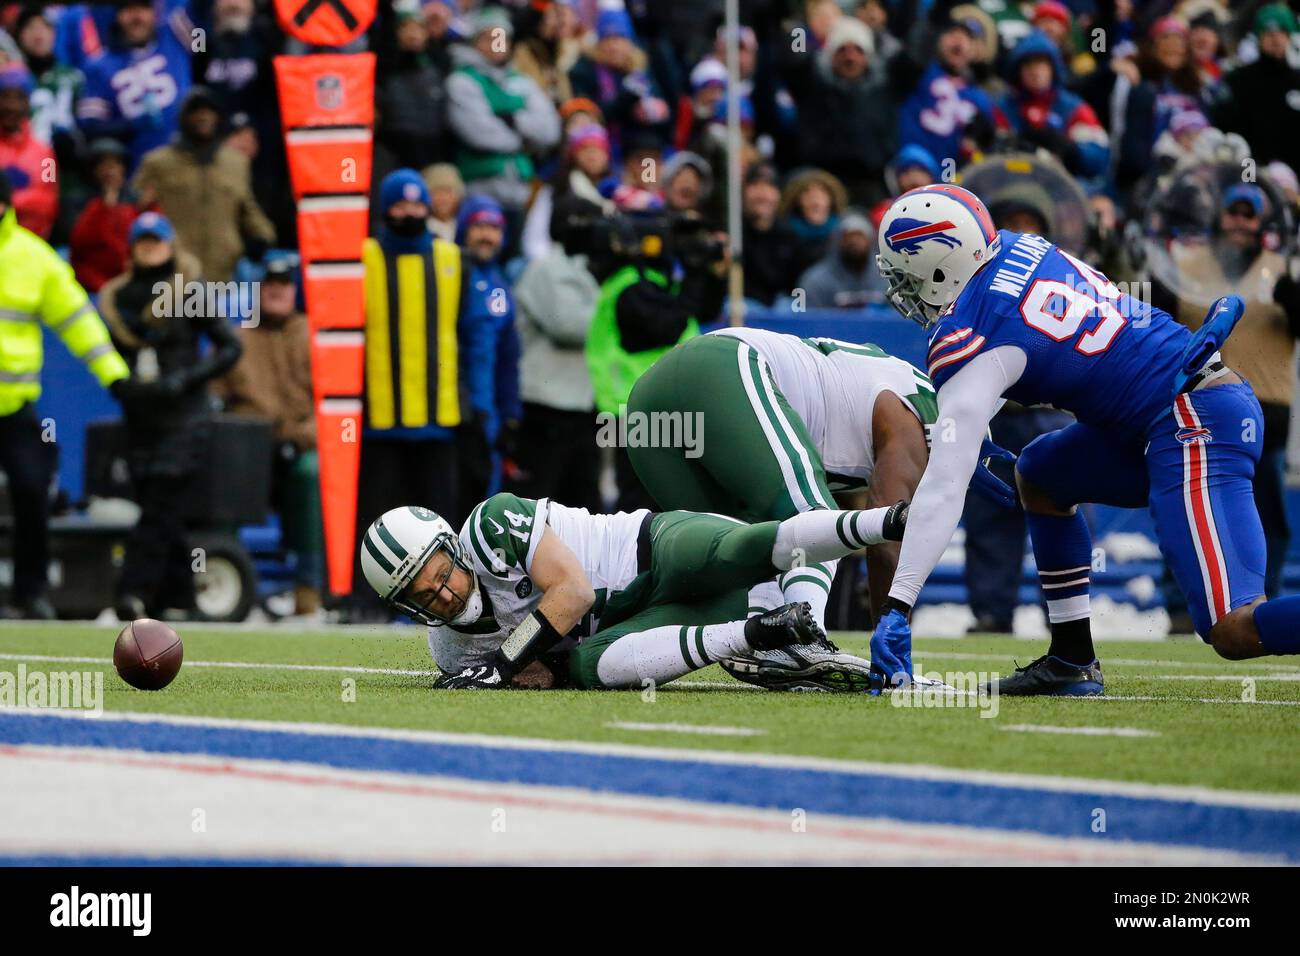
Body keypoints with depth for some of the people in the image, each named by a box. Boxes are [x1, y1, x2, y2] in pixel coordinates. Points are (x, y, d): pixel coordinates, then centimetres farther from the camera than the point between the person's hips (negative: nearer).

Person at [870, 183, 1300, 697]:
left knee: (1236, 631, -17)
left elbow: (943, 489, -18)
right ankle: (1073, 661, 21)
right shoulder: (1021, 247, 10)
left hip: (1197, 427, -10)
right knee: (1039, 475, 23)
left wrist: (896, 608, -19)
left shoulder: (968, 343, -12)